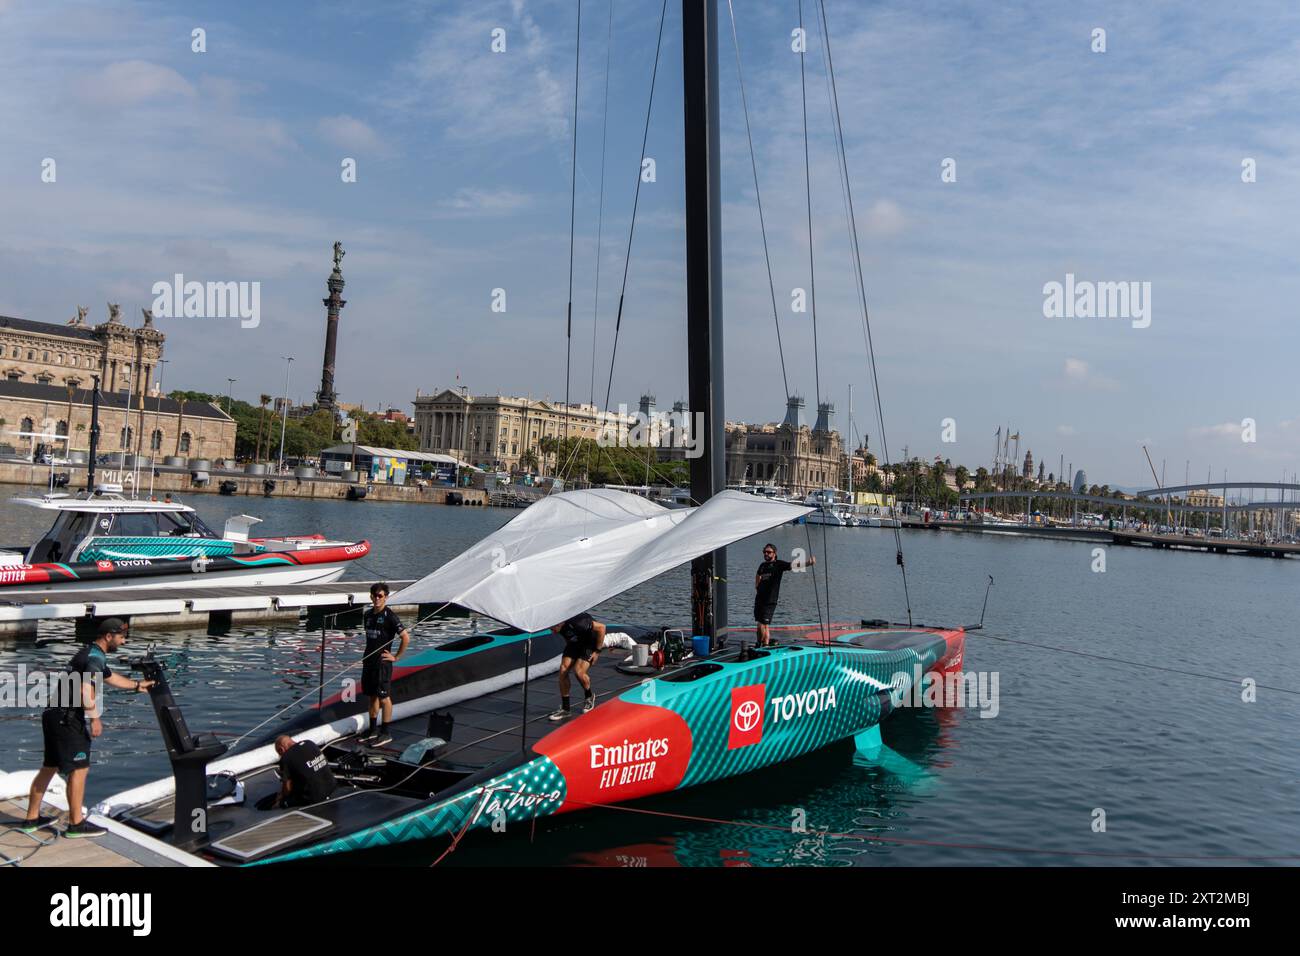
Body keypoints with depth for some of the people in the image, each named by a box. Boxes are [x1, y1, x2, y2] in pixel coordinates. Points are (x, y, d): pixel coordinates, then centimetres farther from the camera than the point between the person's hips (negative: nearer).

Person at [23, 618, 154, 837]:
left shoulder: (90, 653, 19)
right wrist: (95, 718, -19)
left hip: (53, 714, 10)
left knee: (49, 767, 18)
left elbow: (110, 677, 35)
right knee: (79, 769, -4)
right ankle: (76, 824, 1)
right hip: (66, 718, -10)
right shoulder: (96, 656, -14)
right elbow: (86, 690, -26)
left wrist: (137, 685, 44)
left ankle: (32, 818, 27)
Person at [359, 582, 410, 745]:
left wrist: (396, 657, -12)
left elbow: (406, 637, -16)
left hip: (382, 663, -7)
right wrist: (367, 655, 15)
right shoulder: (368, 615, 9)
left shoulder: (389, 616, -13)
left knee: (384, 697, 0)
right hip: (368, 661, 7)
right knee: (372, 696, 15)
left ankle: (385, 733, 7)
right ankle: (373, 730, 26)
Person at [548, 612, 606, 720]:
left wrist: (597, 651, -22)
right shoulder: (559, 625, -17)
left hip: (591, 643, -7)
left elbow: (601, 627, -29)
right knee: (563, 670, -9)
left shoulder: (577, 622, -39)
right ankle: (565, 709, 2)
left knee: (578, 672, -22)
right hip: (575, 643, 7)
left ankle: (589, 697, 9)